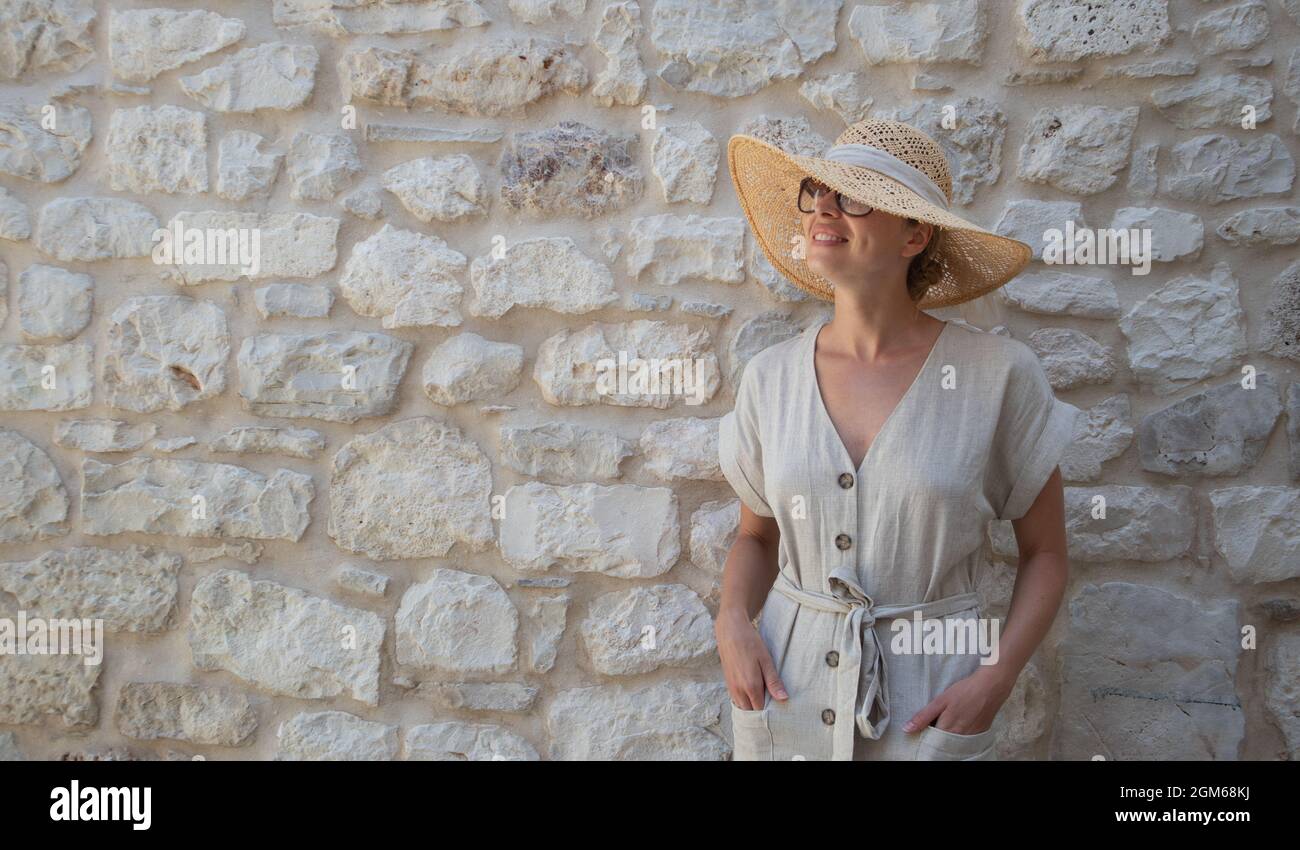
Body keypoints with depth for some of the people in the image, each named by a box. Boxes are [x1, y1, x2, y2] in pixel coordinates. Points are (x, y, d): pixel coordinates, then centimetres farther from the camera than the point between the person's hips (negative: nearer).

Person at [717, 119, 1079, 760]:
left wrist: (995, 680, -13)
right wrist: (732, 622, -8)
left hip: (927, 705, -2)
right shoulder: (770, 376, -2)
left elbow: (1045, 551, -1)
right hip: (784, 692, 3)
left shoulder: (998, 375, -11)